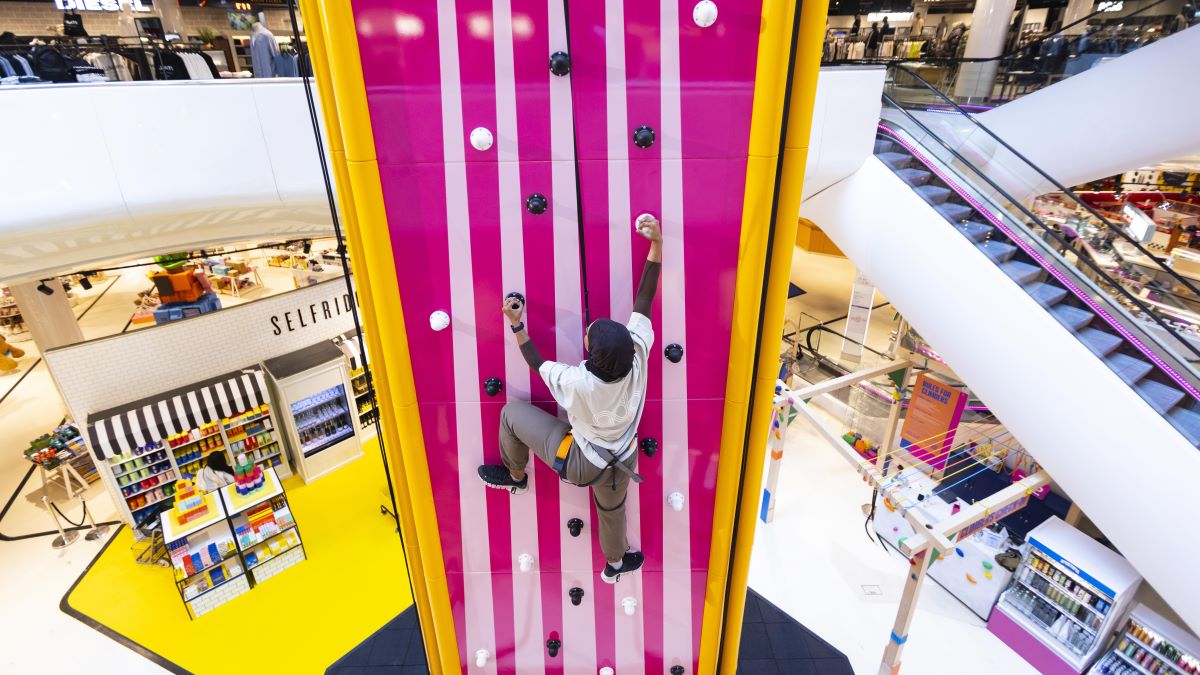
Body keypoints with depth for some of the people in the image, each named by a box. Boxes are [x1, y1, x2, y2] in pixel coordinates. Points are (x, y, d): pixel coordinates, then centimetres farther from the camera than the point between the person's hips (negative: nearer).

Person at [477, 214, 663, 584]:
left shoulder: (576, 383, -37)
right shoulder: (638, 351, -30)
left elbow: (537, 364, -16)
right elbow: (645, 297, -22)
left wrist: (517, 324, -9)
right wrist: (656, 242, -20)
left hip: (580, 464, -4)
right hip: (622, 461, 5)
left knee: (513, 412, 9)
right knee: (611, 508, 34)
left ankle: (515, 476, 36)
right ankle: (615, 564, 63)